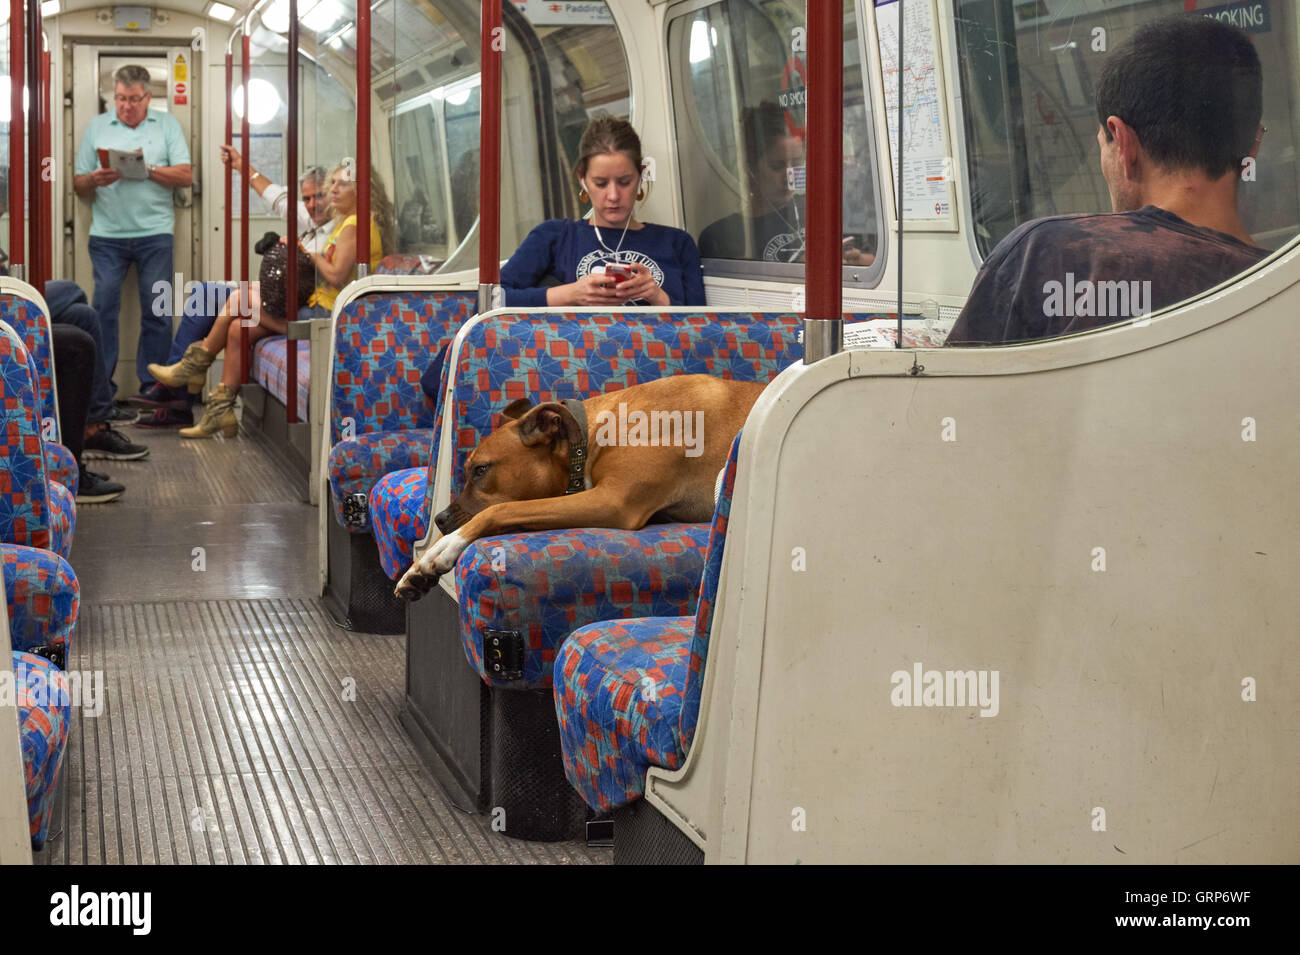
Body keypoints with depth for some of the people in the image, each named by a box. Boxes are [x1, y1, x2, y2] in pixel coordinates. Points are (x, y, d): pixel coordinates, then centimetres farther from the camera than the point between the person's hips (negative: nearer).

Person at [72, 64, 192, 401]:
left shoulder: (166, 124, 11)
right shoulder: (96, 126, 13)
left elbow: (185, 176, 1)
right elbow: (79, 186, 9)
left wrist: (147, 169, -12)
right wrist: (94, 180, -13)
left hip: (154, 233, -1)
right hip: (107, 235, 1)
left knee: (157, 310, -2)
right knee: (104, 308, -5)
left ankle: (153, 386, 5)